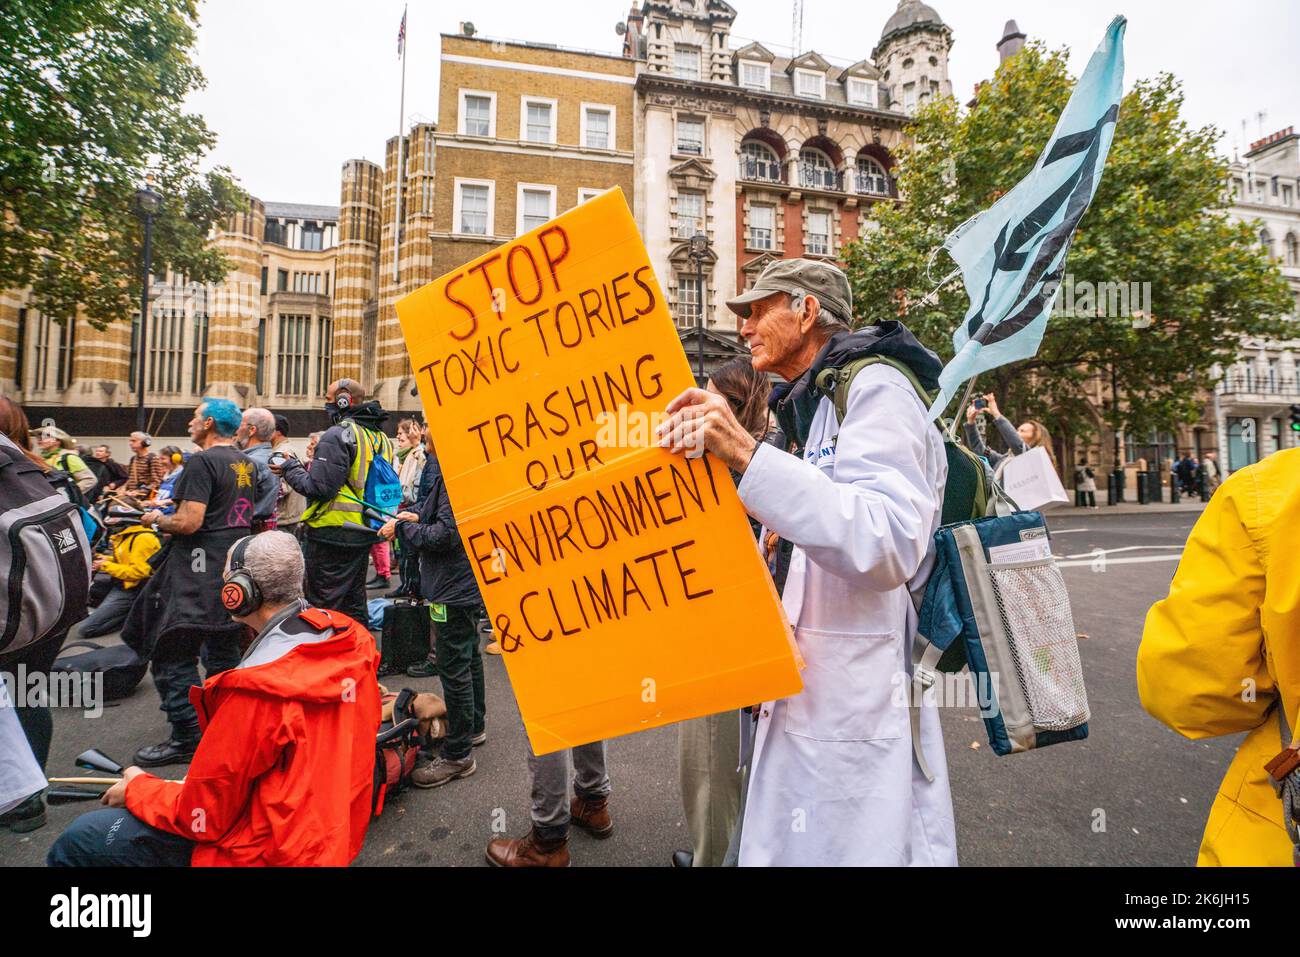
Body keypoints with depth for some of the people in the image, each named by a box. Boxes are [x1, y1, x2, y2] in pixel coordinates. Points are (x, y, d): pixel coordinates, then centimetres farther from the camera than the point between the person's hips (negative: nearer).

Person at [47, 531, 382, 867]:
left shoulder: (256, 688, -29)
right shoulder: (351, 638, -8)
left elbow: (204, 818, -16)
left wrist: (136, 788, 2)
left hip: (271, 850, -7)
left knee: (77, 841, 2)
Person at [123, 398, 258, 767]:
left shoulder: (203, 461, -15)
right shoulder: (247, 464, 11)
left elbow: (189, 522, -21)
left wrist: (157, 519, -2)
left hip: (199, 570, -9)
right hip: (234, 569, 9)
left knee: (172, 654, 1)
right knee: (223, 652, 17)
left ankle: (187, 738, 4)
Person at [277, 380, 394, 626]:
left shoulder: (337, 435, -14)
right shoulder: (381, 437, 11)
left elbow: (320, 488, -19)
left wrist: (291, 468, -3)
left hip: (332, 534, -8)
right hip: (364, 534, 8)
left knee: (325, 606, 1)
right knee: (354, 603, 18)